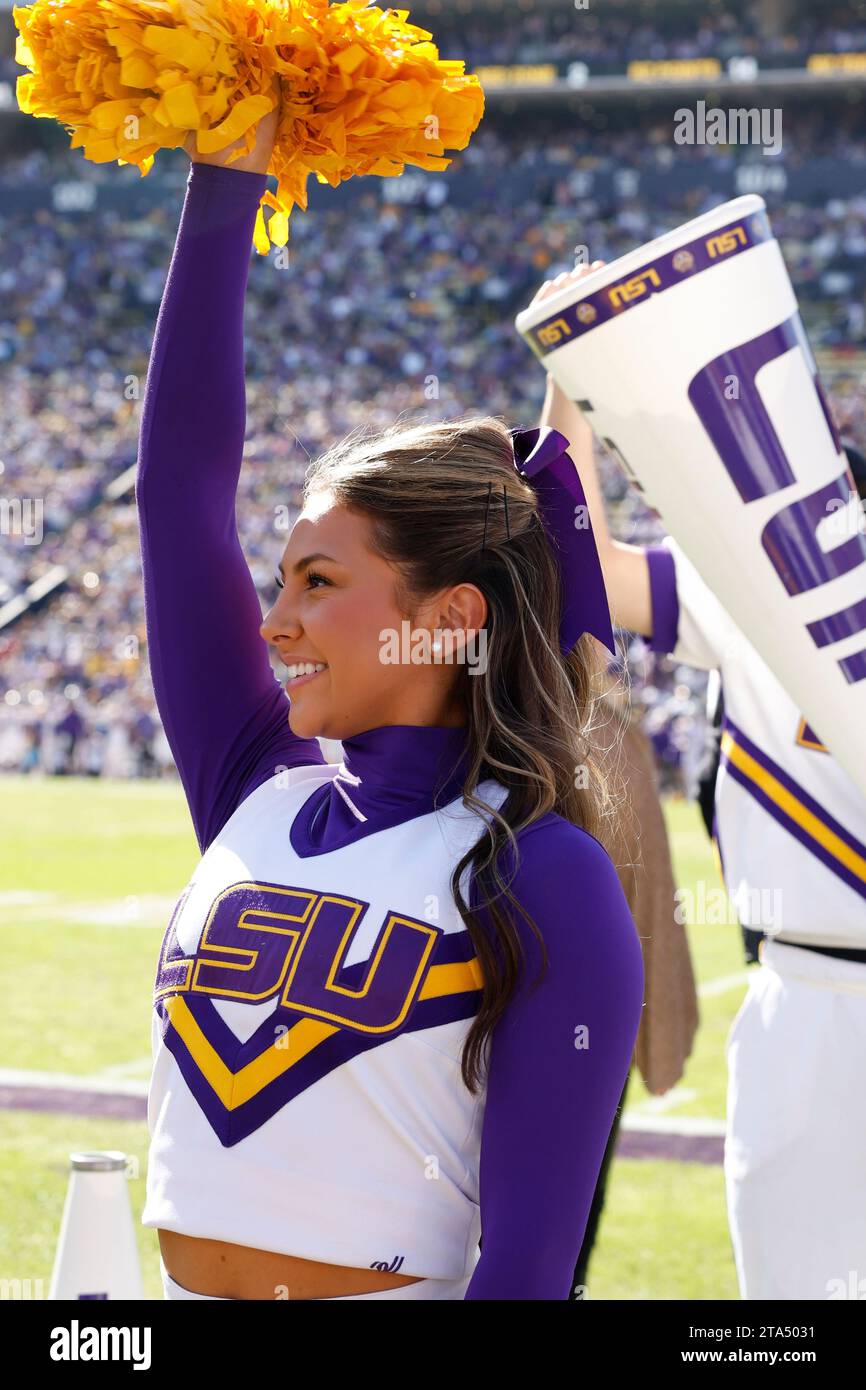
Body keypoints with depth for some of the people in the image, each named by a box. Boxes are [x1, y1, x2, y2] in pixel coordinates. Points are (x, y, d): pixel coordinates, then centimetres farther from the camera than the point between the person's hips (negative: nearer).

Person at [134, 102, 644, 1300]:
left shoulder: (542, 883, -10)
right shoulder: (256, 795, 6)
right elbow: (182, 480, 5)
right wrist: (223, 185, 4)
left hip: (392, 1289, -5)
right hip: (178, 1290, 5)